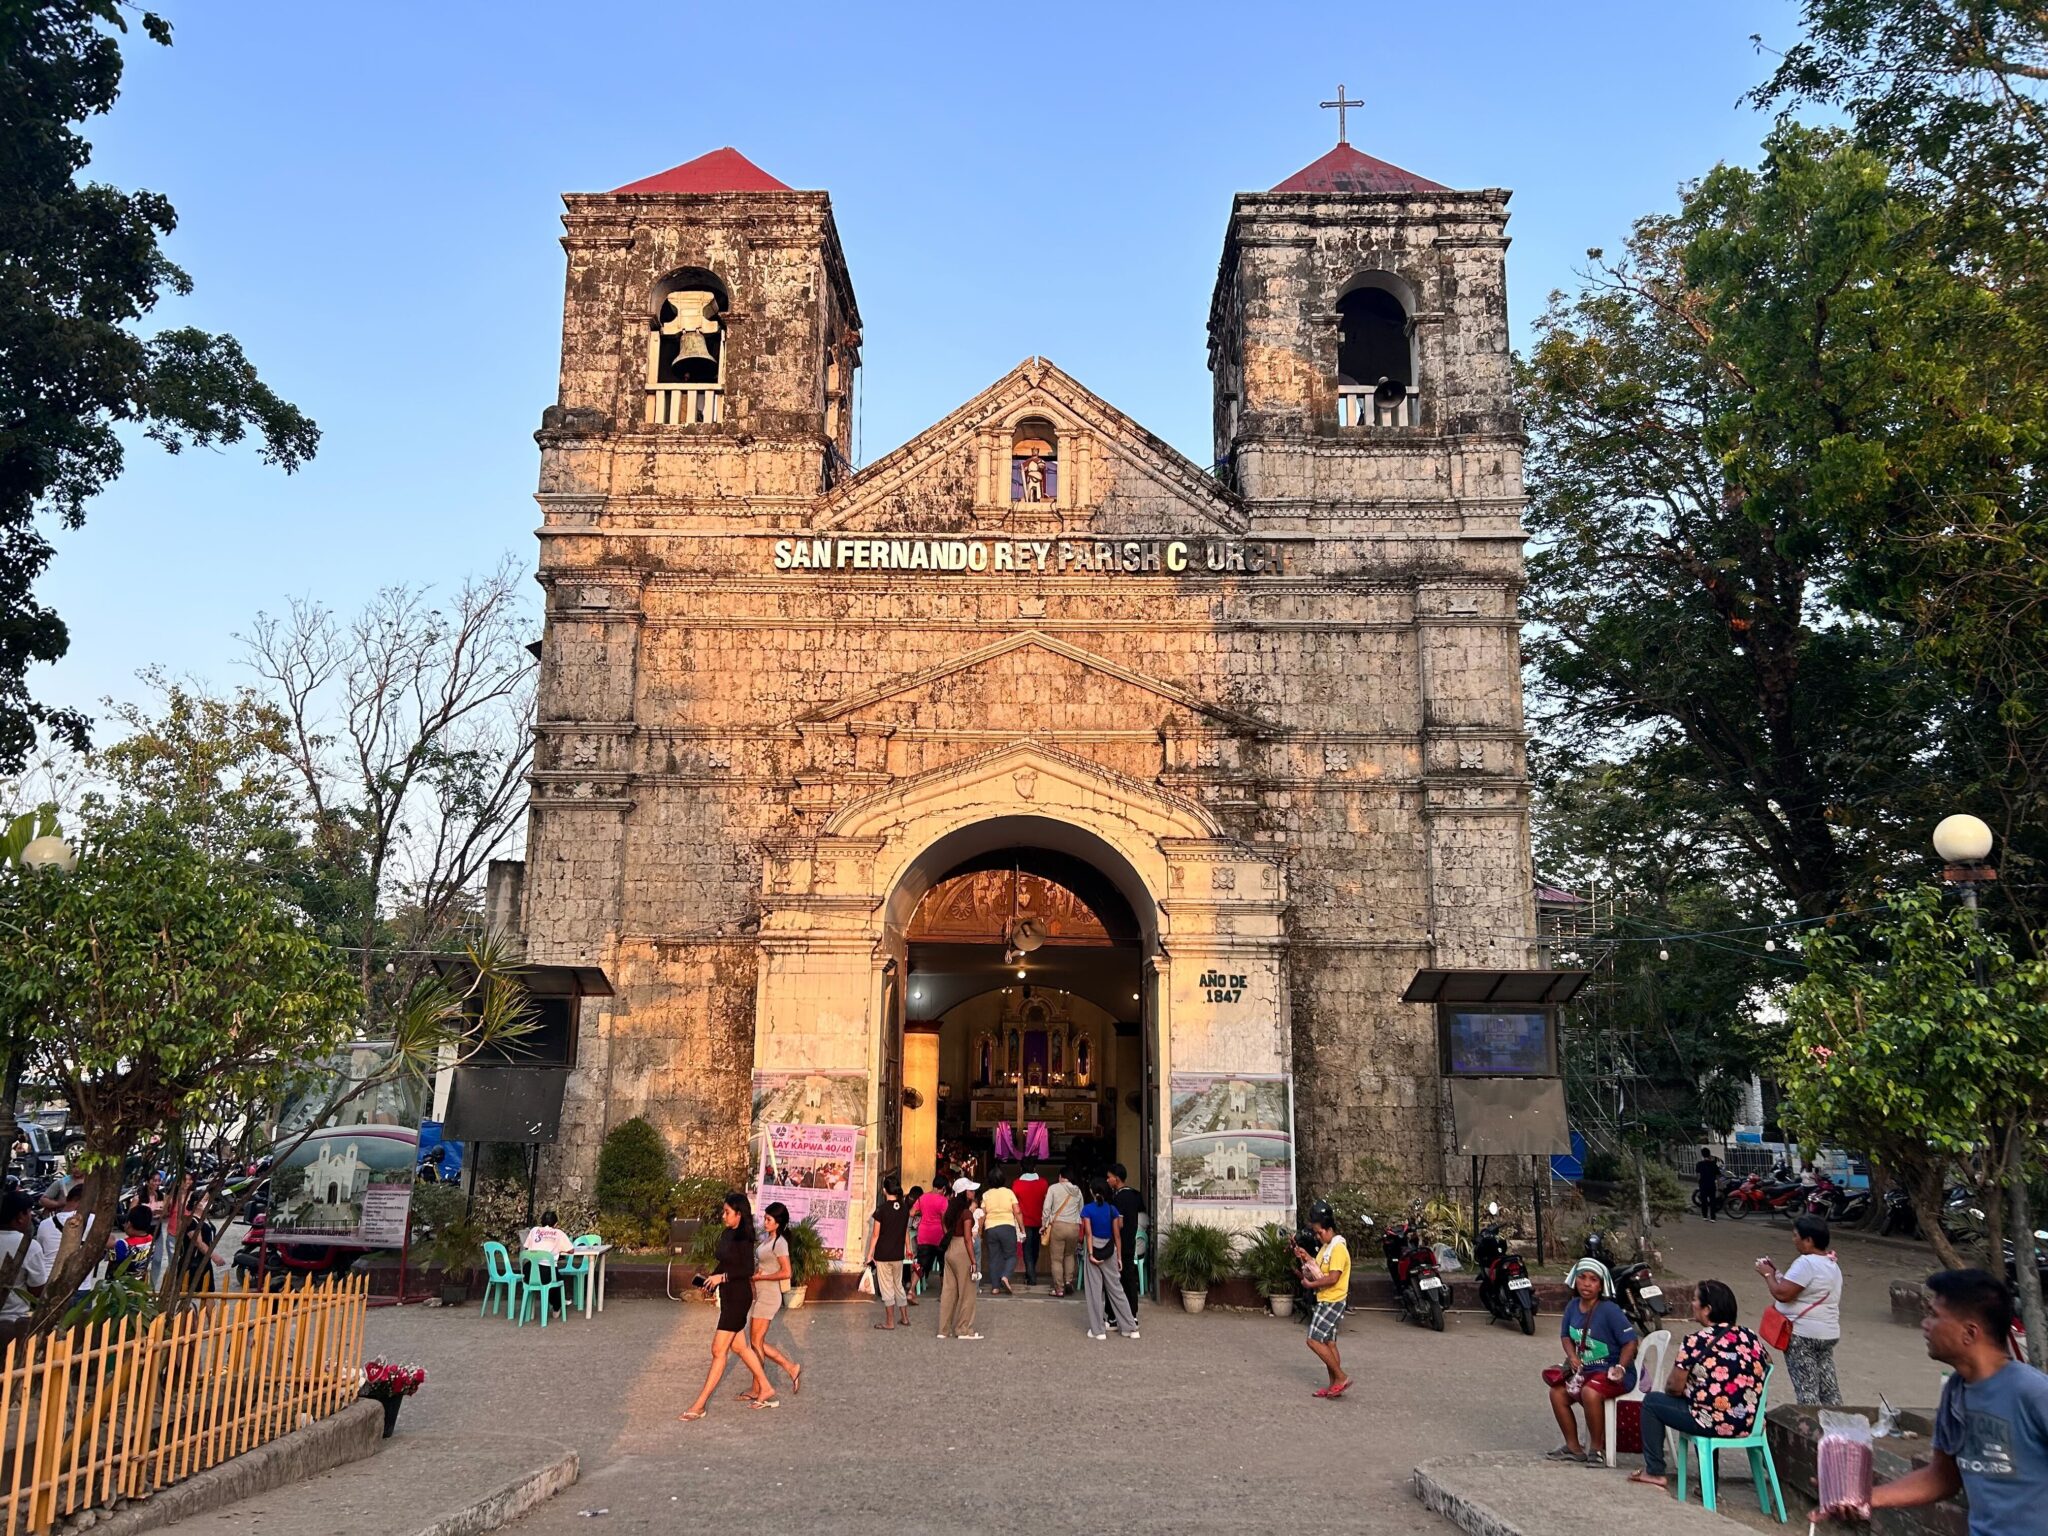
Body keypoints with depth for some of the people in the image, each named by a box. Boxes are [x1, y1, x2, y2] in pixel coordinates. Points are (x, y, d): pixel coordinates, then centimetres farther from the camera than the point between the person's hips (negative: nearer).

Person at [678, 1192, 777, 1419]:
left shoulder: (742, 1237, -17)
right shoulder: (726, 1234, 8)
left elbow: (748, 1270, -20)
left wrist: (722, 1277, -22)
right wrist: (712, 1278, 2)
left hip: (738, 1297, -10)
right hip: (728, 1296, 10)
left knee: (718, 1350, -4)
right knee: (739, 1346, 17)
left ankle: (699, 1406, 1)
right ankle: (765, 1388, 28)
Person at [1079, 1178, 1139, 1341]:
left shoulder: (1087, 1209, -8)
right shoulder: (1112, 1209, -1)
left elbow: (1088, 1234, -15)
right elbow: (1117, 1235, -1)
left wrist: (1090, 1254, -17)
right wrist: (1119, 1257, 4)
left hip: (1094, 1251, -3)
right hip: (1109, 1252, 3)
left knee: (1094, 1291, 6)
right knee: (1116, 1289, 10)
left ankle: (1098, 1330, 7)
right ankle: (1130, 1327, 11)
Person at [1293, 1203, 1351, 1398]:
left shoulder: (1338, 1249, -18)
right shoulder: (1325, 1247, 13)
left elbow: (1333, 1278, -24)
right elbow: (1318, 1270, 14)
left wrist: (1311, 1284, -15)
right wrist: (1306, 1258, 0)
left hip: (1332, 1301, -10)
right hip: (1325, 1301, 10)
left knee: (1314, 1341, -11)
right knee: (1328, 1342, 11)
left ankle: (1341, 1378, -5)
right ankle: (1334, 1384, 16)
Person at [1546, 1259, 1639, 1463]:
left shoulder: (1609, 1310, -18)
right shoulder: (1573, 1306, 2)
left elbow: (1631, 1341, -17)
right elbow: (1566, 1335, 16)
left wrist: (1620, 1367, -28)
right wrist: (1572, 1356, -2)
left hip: (1612, 1372, -8)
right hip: (1586, 1369, 8)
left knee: (1590, 1392, -33)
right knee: (1557, 1393, -3)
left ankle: (1597, 1448, -12)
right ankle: (1573, 1447, 12)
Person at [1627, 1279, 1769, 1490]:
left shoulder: (1696, 1341, -15)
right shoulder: (1751, 1337, 2)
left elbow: (1674, 1387, -12)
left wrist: (1670, 1385, 13)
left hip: (1715, 1424, -6)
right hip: (1749, 1423, 6)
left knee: (1651, 1401, 13)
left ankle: (1654, 1472, 14)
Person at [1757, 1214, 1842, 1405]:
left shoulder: (1806, 1263, -20)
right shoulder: (1832, 1263, 11)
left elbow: (1782, 1294, -22)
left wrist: (1768, 1274, -6)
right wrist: (1777, 1274, 10)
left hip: (1803, 1334, -9)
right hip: (1827, 1333, 9)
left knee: (1806, 1390, -5)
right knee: (1828, 1388, 12)